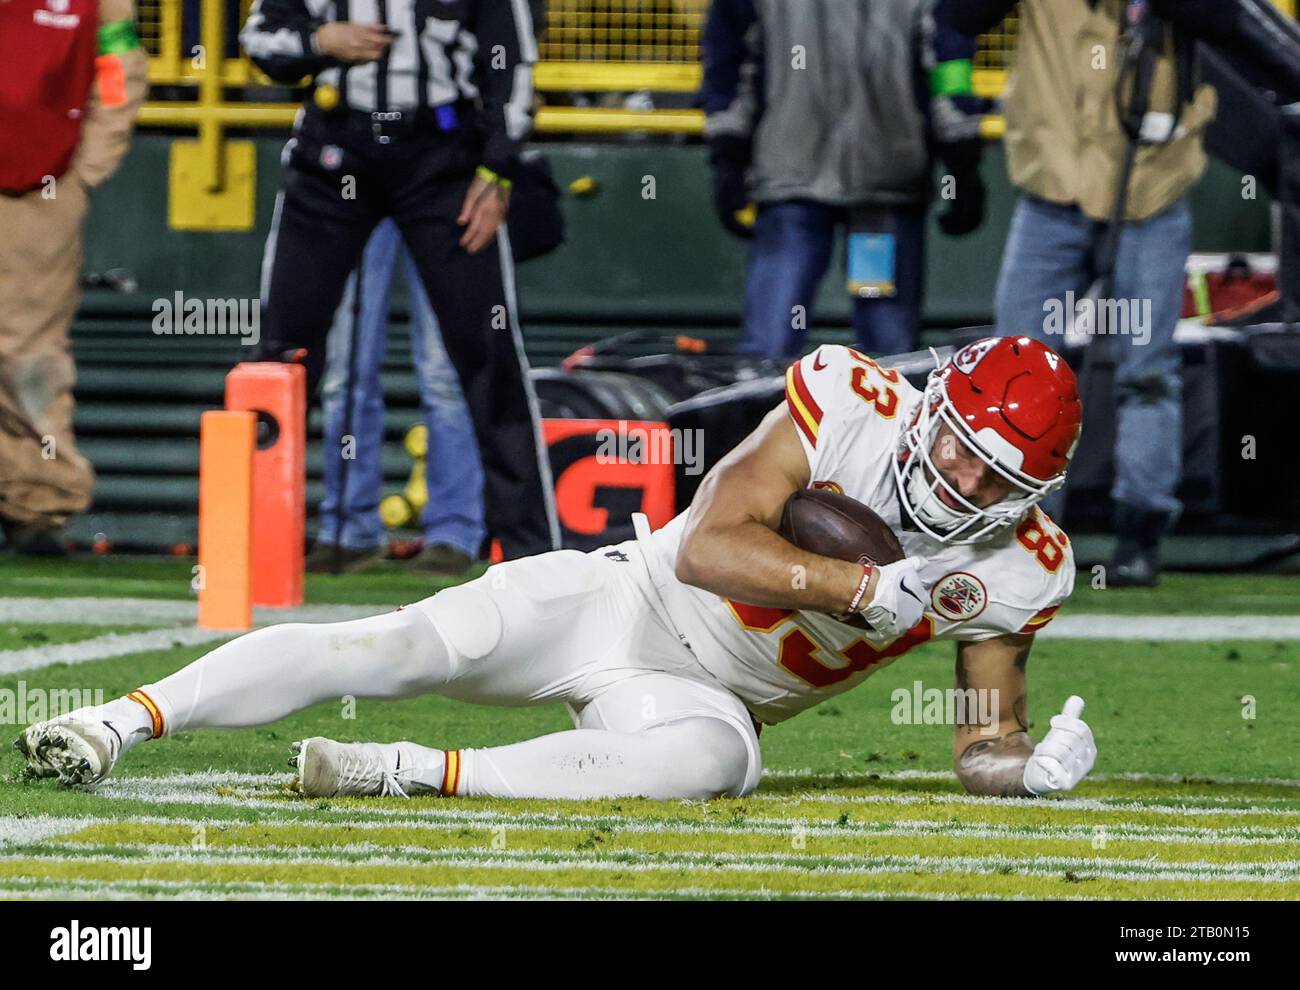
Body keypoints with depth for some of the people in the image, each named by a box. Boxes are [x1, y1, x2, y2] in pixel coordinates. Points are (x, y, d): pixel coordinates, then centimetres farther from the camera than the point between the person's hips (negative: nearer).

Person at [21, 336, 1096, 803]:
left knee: (712, 755, -37)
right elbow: (710, 545, -21)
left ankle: (408, 774, -36)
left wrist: (1030, 765, -22)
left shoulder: (1019, 570, -6)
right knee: (404, 647, -24)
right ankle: (126, 718, -23)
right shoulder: (853, 402, -14)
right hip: (628, 599, -1)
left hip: (703, 699, 1)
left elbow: (983, 740, 2)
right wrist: (870, 589, -30)